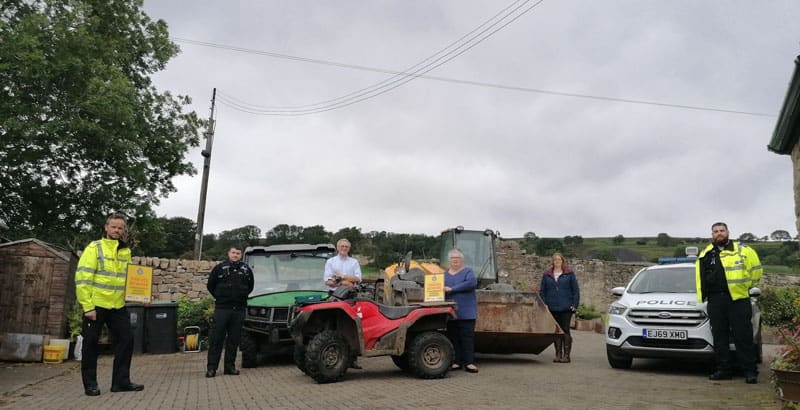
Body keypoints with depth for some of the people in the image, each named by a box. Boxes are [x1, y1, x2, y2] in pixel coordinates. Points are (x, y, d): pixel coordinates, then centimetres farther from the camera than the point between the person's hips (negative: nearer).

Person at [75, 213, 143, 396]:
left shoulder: (126, 251, 11)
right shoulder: (94, 248, -6)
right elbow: (82, 279, -11)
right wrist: (88, 306, -16)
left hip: (118, 306, 5)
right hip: (96, 305, -5)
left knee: (126, 339, 4)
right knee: (90, 343, 4)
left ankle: (121, 381, 14)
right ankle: (90, 384, 15)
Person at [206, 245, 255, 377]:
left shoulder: (246, 270, 9)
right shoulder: (220, 268, 1)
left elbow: (250, 286, 21)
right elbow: (210, 285, 7)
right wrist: (220, 297, 7)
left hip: (239, 309, 3)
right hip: (222, 308, -3)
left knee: (234, 339, 5)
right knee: (216, 338, -3)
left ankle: (230, 366, 12)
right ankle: (211, 367, 0)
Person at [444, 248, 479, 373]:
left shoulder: (467, 272, 2)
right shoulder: (445, 274, 17)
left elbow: (472, 283, -18)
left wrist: (452, 289, -20)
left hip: (466, 312, -4)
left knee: (467, 337, -4)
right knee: (453, 337, 6)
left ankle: (469, 362, -2)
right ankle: (456, 362, 12)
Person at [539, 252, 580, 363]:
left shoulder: (569, 274, 3)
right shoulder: (547, 275, 9)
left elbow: (576, 290, 1)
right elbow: (542, 291, 10)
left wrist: (574, 304, -6)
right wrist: (544, 304, -1)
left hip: (566, 308, -3)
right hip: (552, 308, 3)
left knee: (565, 330, -1)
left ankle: (566, 355, 4)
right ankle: (558, 354, 15)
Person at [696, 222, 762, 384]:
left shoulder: (742, 250, 2)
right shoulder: (706, 254, 14)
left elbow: (755, 268, 6)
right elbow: (700, 275, 21)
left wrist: (748, 285, 10)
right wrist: (702, 295, 13)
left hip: (738, 298, -4)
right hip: (715, 300, 4)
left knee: (744, 336, -3)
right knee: (719, 337, 8)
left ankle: (750, 371, 3)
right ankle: (723, 370, 15)